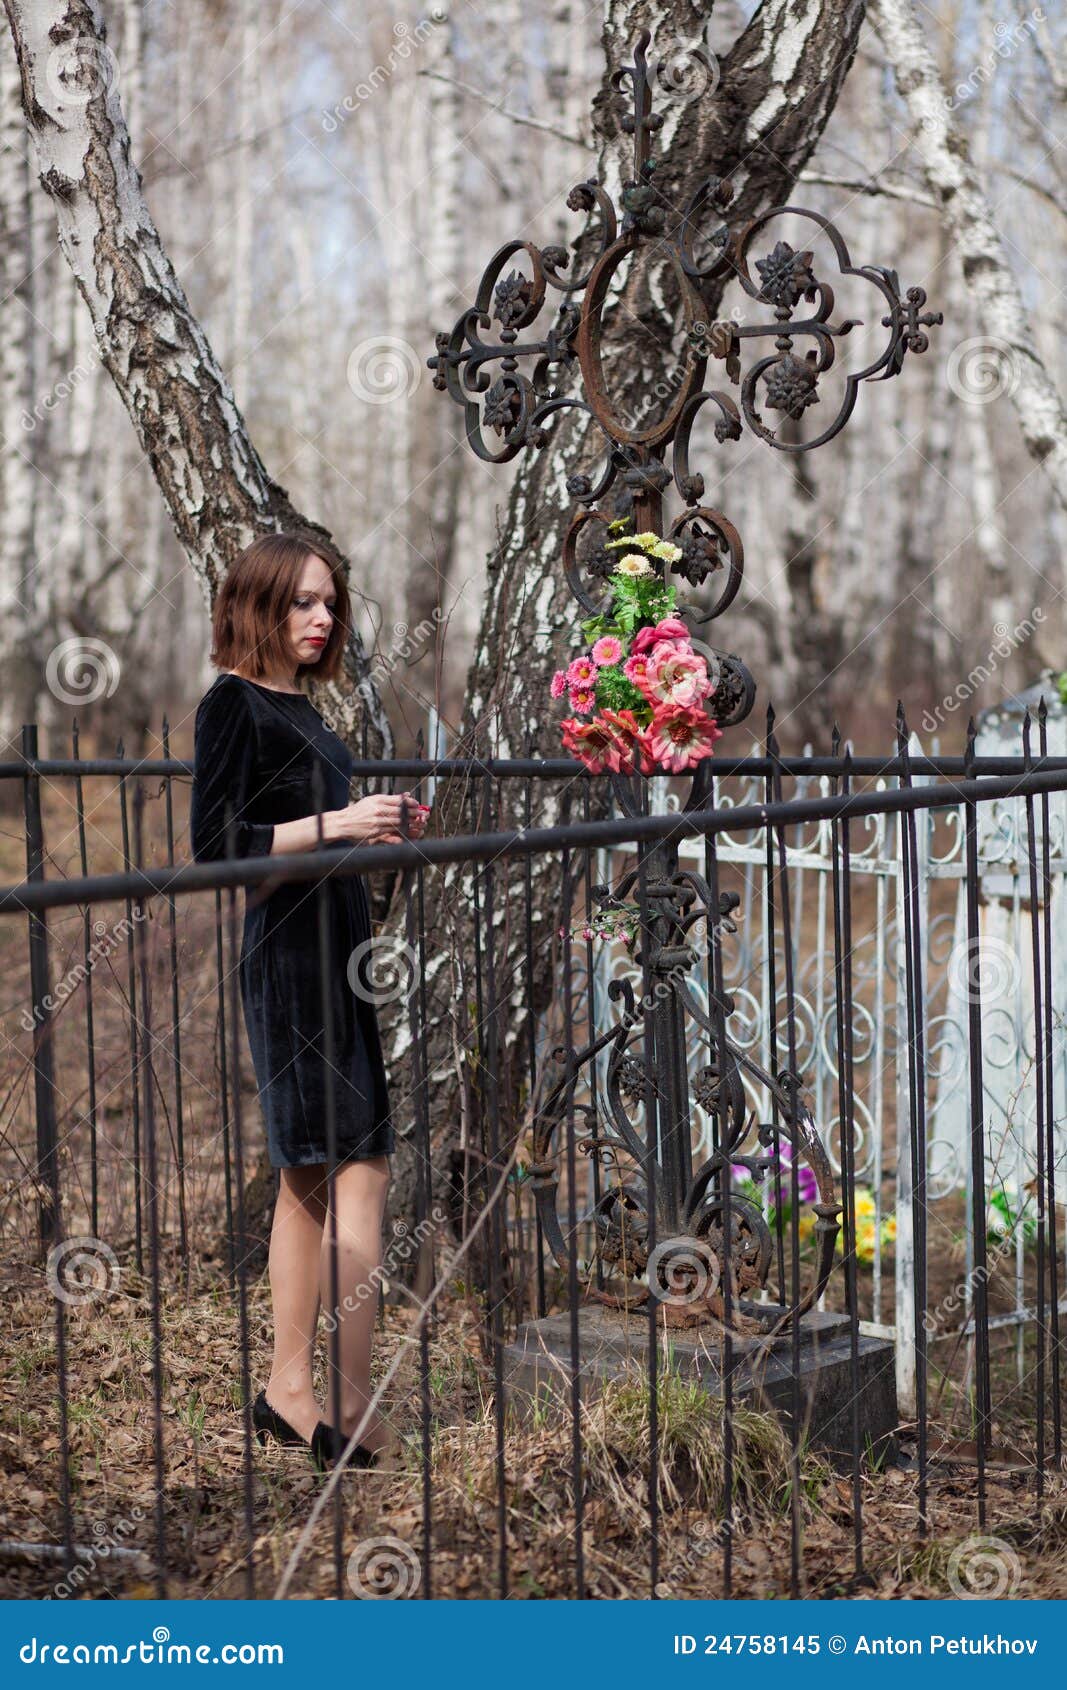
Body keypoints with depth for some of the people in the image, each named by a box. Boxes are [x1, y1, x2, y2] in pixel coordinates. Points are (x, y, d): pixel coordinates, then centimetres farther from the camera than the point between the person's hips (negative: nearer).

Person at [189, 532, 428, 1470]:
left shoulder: (297, 705, 16)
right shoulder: (232, 703, -10)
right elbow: (215, 844, -16)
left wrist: (379, 826, 8)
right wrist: (335, 824, -20)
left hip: (334, 949, 9)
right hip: (288, 954, -9)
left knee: (310, 1178, 12)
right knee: (359, 1171, -10)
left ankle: (288, 1390, 19)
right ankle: (352, 1411, -5)